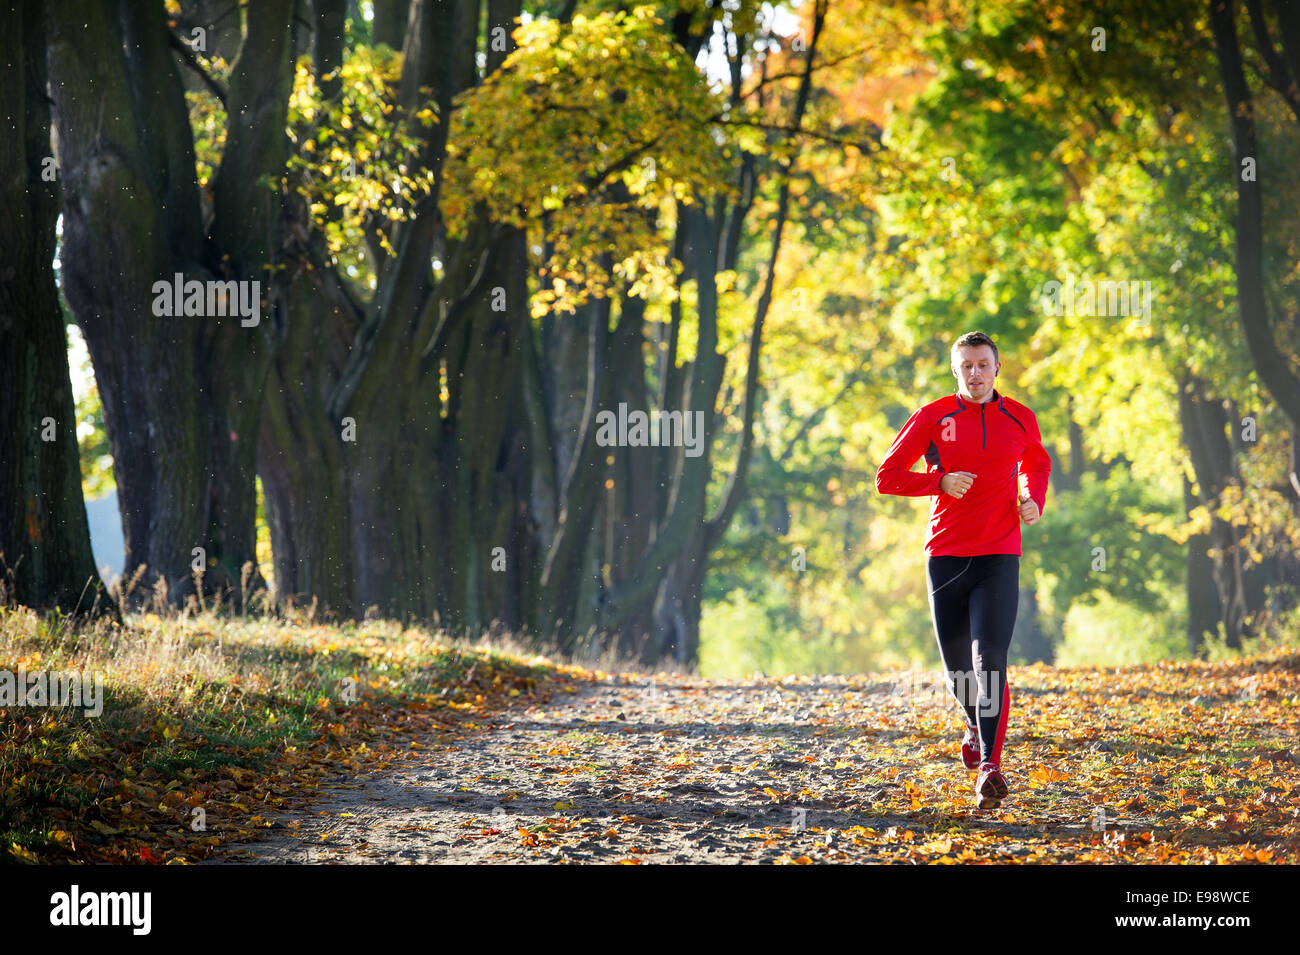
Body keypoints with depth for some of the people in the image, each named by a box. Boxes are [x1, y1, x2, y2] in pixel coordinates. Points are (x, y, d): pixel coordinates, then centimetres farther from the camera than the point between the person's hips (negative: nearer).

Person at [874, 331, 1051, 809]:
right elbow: (887, 477, 3)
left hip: (999, 556, -1)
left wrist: (1034, 501, 5)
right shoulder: (932, 417, 2)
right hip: (945, 554, 1)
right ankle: (975, 724, 41)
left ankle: (989, 764, -19)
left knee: (990, 657, -16)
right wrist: (940, 482, -12)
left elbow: (1037, 464, 27)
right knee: (957, 666, 8)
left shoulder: (1019, 419, 6)